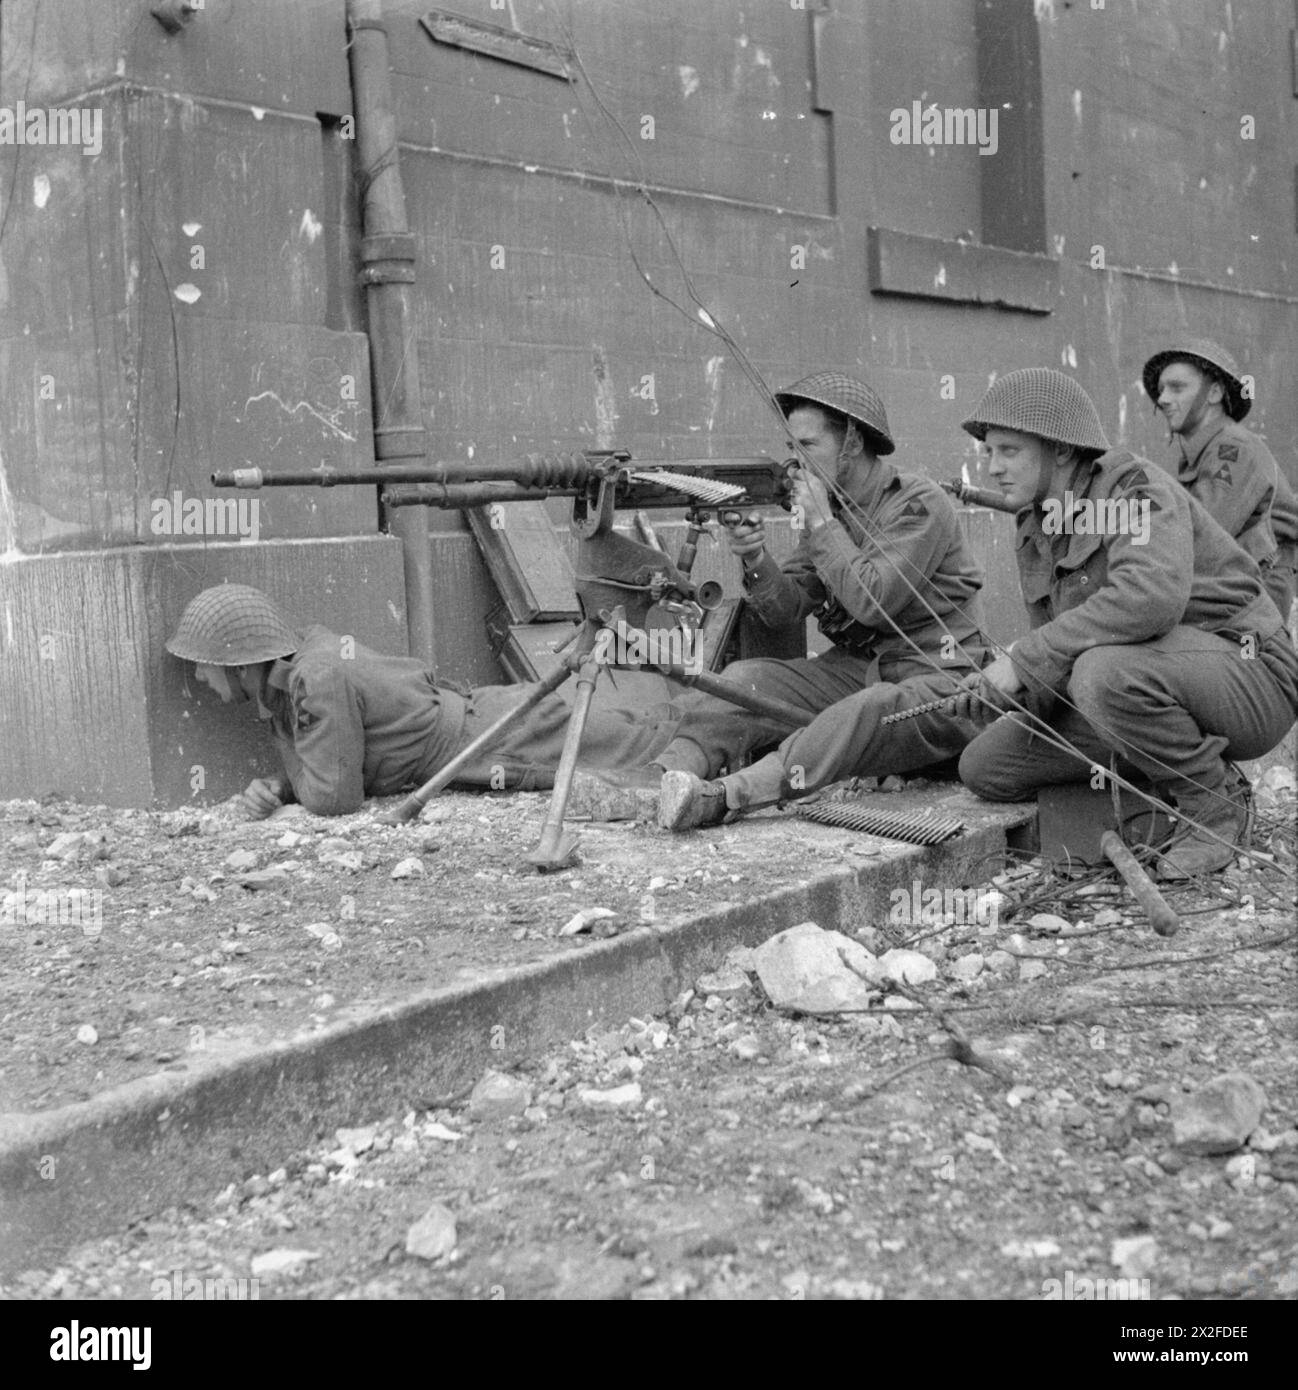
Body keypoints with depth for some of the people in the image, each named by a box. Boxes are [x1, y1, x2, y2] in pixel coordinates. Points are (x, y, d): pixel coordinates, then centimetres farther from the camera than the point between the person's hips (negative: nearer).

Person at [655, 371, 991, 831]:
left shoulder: (921, 505, -11)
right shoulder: (828, 506, 11)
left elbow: (873, 602, -23)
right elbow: (789, 608, 4)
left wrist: (821, 525, -16)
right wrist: (755, 560, -16)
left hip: (938, 680, -7)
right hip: (856, 670, 7)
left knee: (869, 711, -37)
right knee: (747, 678, -11)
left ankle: (721, 795, -50)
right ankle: (676, 773, -31)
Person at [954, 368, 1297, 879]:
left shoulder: (1137, 487, -16)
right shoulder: (1035, 531, 10)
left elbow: (1151, 596, -36)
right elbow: (1054, 654, 13)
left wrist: (1026, 658, -31)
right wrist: (999, 686, -10)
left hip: (1245, 672, -8)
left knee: (1107, 672, -39)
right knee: (984, 767, -1)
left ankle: (1213, 804, -12)